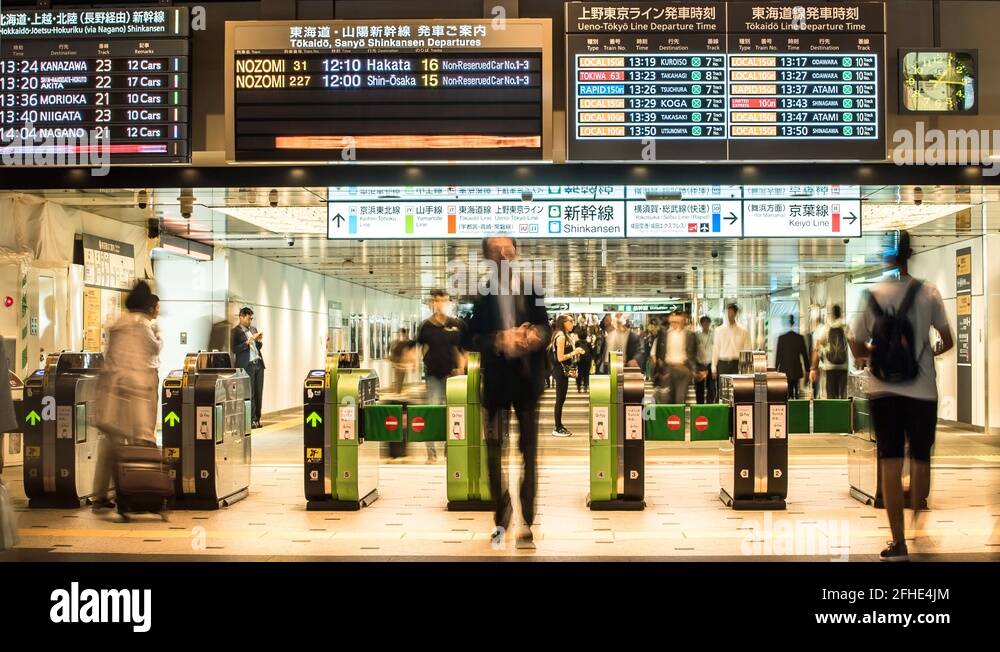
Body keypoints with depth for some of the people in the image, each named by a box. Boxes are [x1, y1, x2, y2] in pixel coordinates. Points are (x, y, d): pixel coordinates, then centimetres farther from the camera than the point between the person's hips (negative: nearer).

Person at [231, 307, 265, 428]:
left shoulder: (253, 329, 18)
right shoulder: (235, 331, -4)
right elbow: (234, 349, -11)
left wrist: (259, 341, 3)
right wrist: (247, 342, -19)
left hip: (258, 364, 6)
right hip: (247, 366, -6)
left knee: (258, 392, 5)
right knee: (249, 393, -7)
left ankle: (257, 418, 9)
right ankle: (252, 419, -2)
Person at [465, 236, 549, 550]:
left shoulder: (531, 288, 2)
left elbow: (545, 326, 6)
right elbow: (471, 338, -8)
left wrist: (537, 336, -16)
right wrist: (499, 341, -23)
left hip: (528, 378, 2)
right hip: (495, 379, -1)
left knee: (529, 450, 5)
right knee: (494, 451, 6)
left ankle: (527, 521, 12)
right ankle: (500, 520, 17)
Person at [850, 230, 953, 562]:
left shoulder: (872, 295, 0)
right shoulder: (928, 293, -3)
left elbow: (857, 350, 2)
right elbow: (948, 342, 1)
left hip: (883, 390, 1)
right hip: (921, 388, -1)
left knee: (890, 464, 2)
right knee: (920, 460, 16)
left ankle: (898, 542, 0)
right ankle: (919, 521, 31)